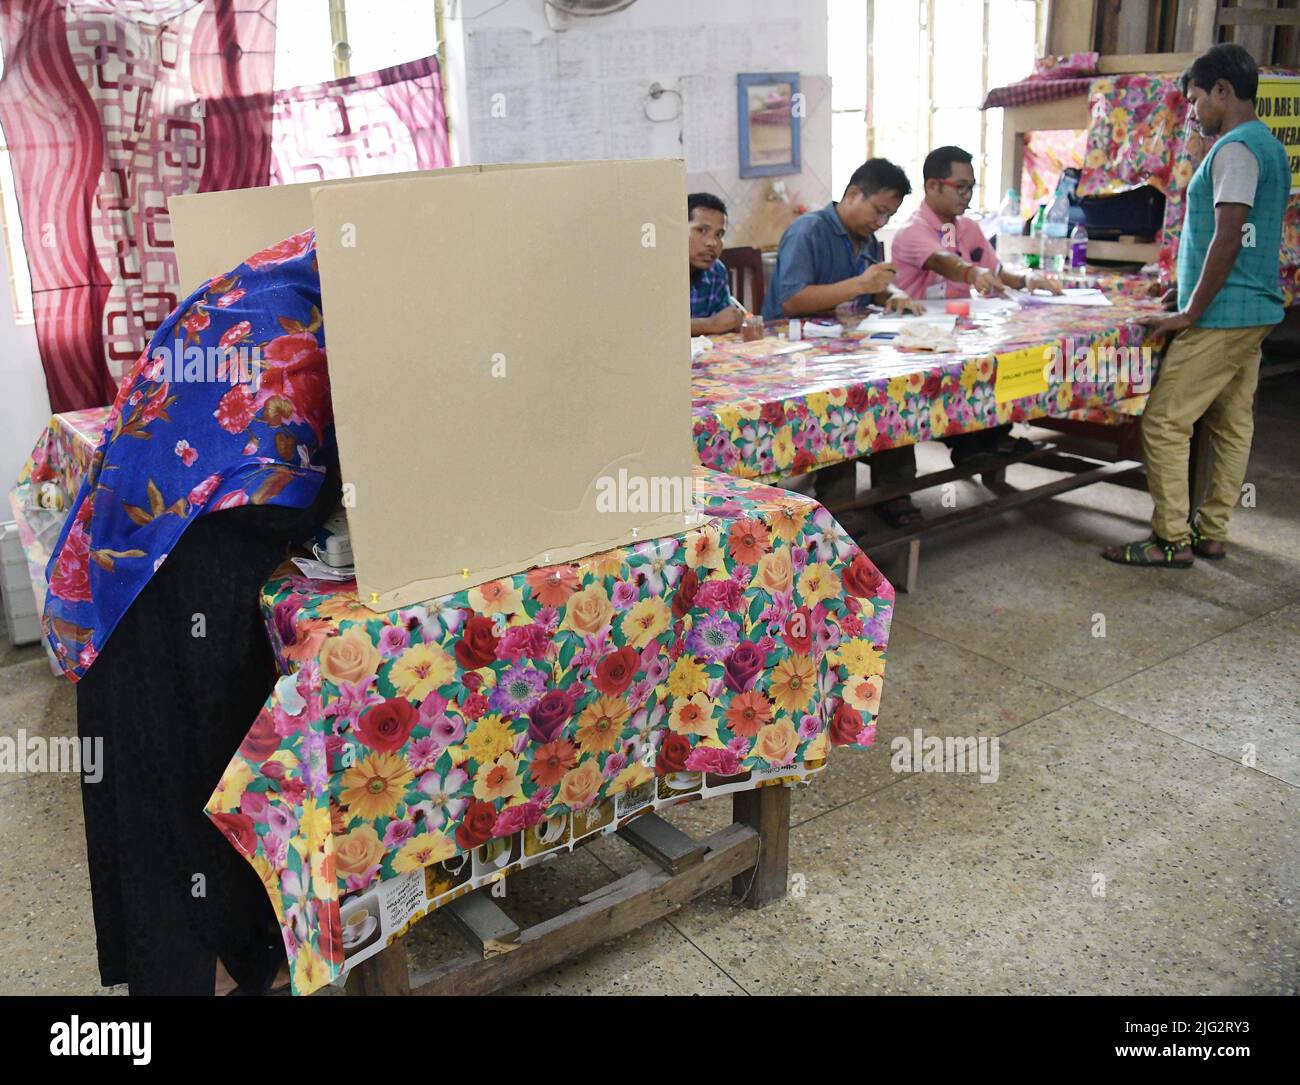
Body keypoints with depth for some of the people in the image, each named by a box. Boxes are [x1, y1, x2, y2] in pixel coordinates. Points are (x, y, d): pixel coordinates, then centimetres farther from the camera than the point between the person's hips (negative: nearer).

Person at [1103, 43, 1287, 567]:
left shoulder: (1235, 149, -14)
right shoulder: (1271, 147, 17)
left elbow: (1227, 239, -21)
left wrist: (1191, 313, -16)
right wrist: (1191, 296, 21)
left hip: (1220, 317, -10)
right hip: (1256, 311, 10)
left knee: (1164, 423, -7)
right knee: (1232, 425, 11)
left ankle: (1171, 540, -3)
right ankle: (1211, 532, 18)